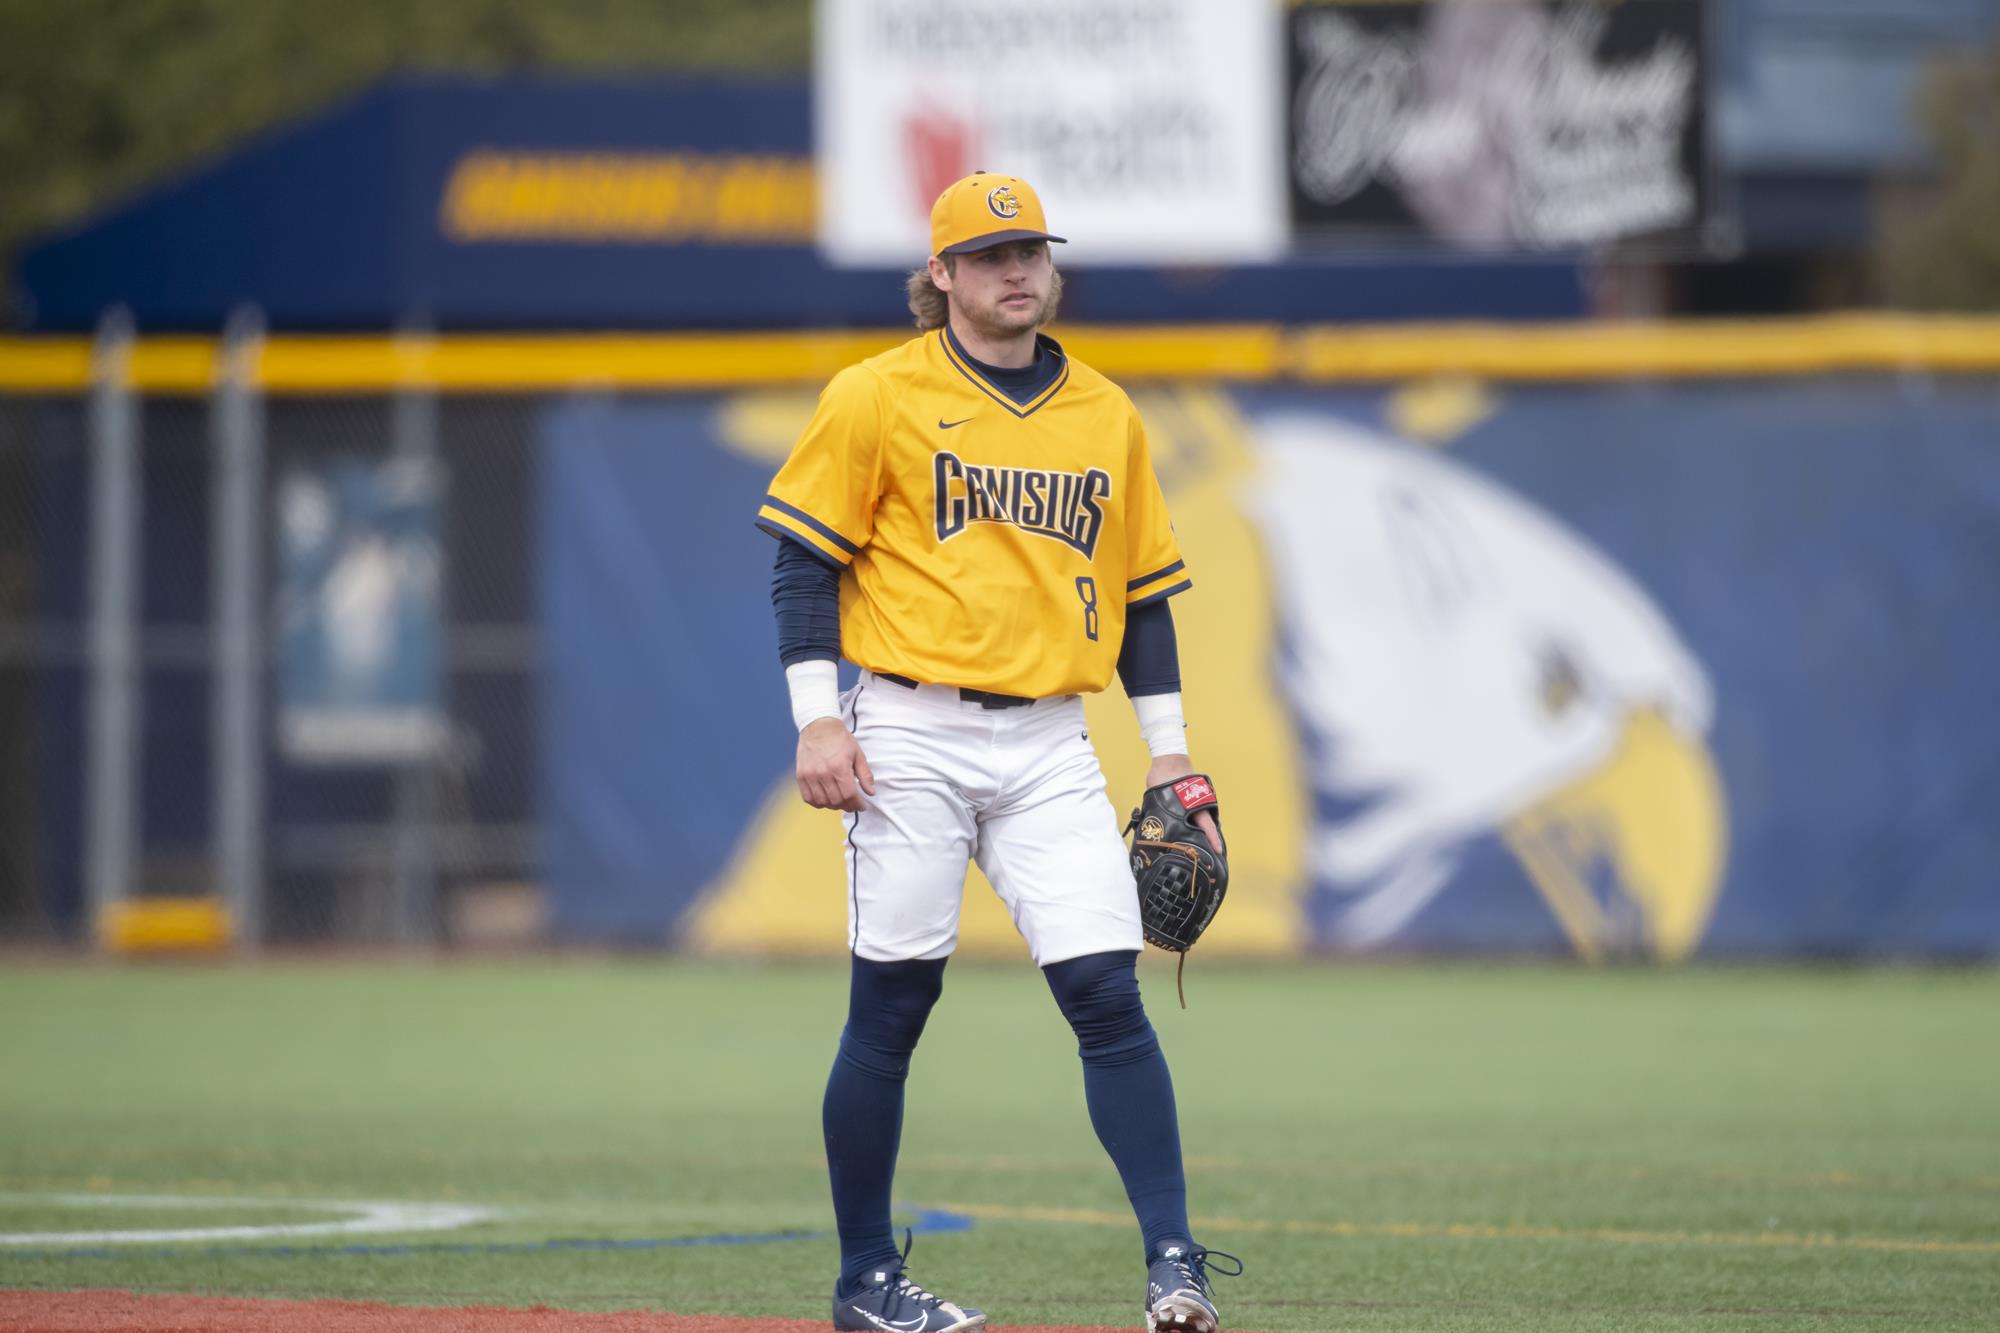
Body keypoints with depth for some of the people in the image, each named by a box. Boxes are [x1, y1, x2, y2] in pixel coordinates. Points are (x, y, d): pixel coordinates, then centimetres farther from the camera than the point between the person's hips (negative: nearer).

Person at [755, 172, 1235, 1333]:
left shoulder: (1108, 417, 13)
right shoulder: (879, 398, -1)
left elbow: (1143, 590, 17)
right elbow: (804, 562, -1)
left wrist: (1171, 753, 12)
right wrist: (819, 717, -11)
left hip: (1051, 746, 3)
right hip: (911, 735, -3)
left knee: (1108, 993, -8)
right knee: (891, 1008, 1)